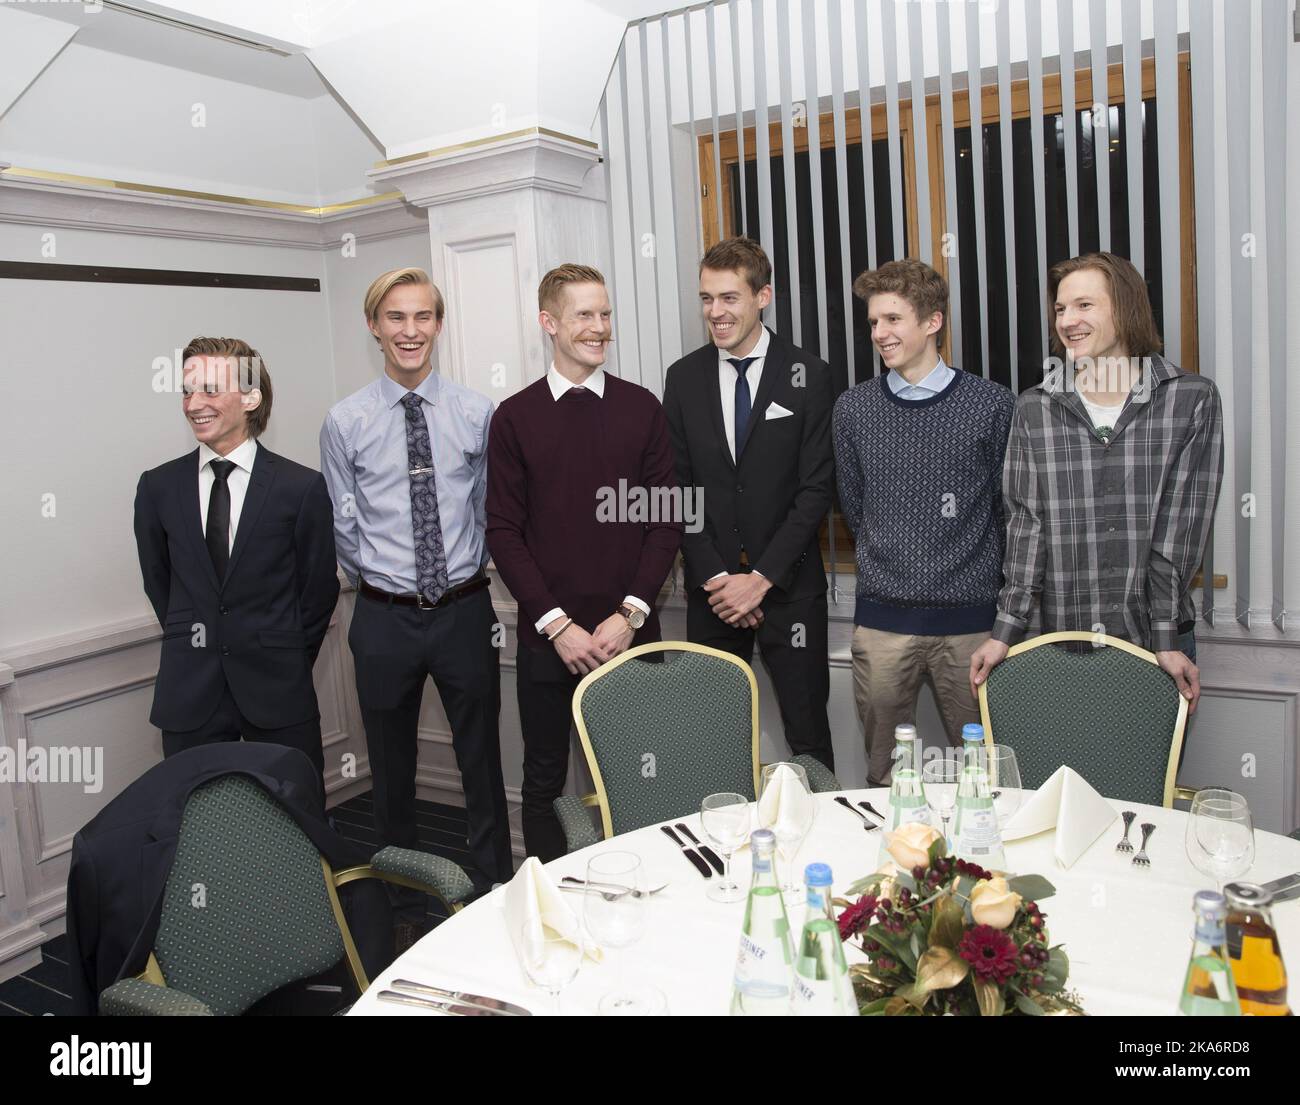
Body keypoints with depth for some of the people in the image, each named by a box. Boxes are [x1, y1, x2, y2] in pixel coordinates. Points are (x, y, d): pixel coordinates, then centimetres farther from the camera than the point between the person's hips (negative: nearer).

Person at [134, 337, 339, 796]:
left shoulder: (302, 487, -6)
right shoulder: (157, 487, 2)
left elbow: (319, 586, 1)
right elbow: (157, 580, 14)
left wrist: (287, 663, 6)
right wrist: (190, 645, 14)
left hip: (277, 690, -2)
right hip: (188, 693, 2)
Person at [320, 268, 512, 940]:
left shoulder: (477, 413, -1)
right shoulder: (345, 422, -3)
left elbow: (490, 509, 6)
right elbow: (344, 530, 3)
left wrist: (466, 574, 8)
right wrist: (377, 584, 8)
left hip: (465, 609, 0)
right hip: (385, 617, 0)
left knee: (482, 763, 11)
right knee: (392, 772, 14)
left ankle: (494, 895, 30)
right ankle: (405, 906, 33)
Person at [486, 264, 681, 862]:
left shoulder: (641, 408, 5)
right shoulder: (515, 417, 2)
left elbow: (667, 520, 2)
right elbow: (504, 531, -1)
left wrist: (630, 614, -8)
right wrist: (557, 624, -9)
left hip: (630, 632, 1)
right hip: (546, 638, 0)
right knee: (545, 781, 10)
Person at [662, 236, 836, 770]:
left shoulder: (808, 374, -2)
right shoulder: (684, 377, 6)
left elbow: (816, 487, -5)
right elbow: (678, 487, 4)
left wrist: (762, 577, -11)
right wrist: (715, 577, -6)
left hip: (789, 586, -2)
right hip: (712, 589, 2)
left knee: (807, 732, 4)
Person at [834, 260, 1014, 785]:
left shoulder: (992, 404, -2)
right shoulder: (853, 408, 5)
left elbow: (1007, 506, 7)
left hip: (968, 617, -1)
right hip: (882, 618, 2)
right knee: (883, 773, 10)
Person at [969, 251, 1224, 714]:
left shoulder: (1193, 400, -1)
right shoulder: (1033, 409, 3)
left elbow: (1181, 524, -6)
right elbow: (1026, 523, 0)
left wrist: (1166, 639, -10)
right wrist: (1006, 629, -8)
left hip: (1158, 640, -1)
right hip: (1064, 639, 1)